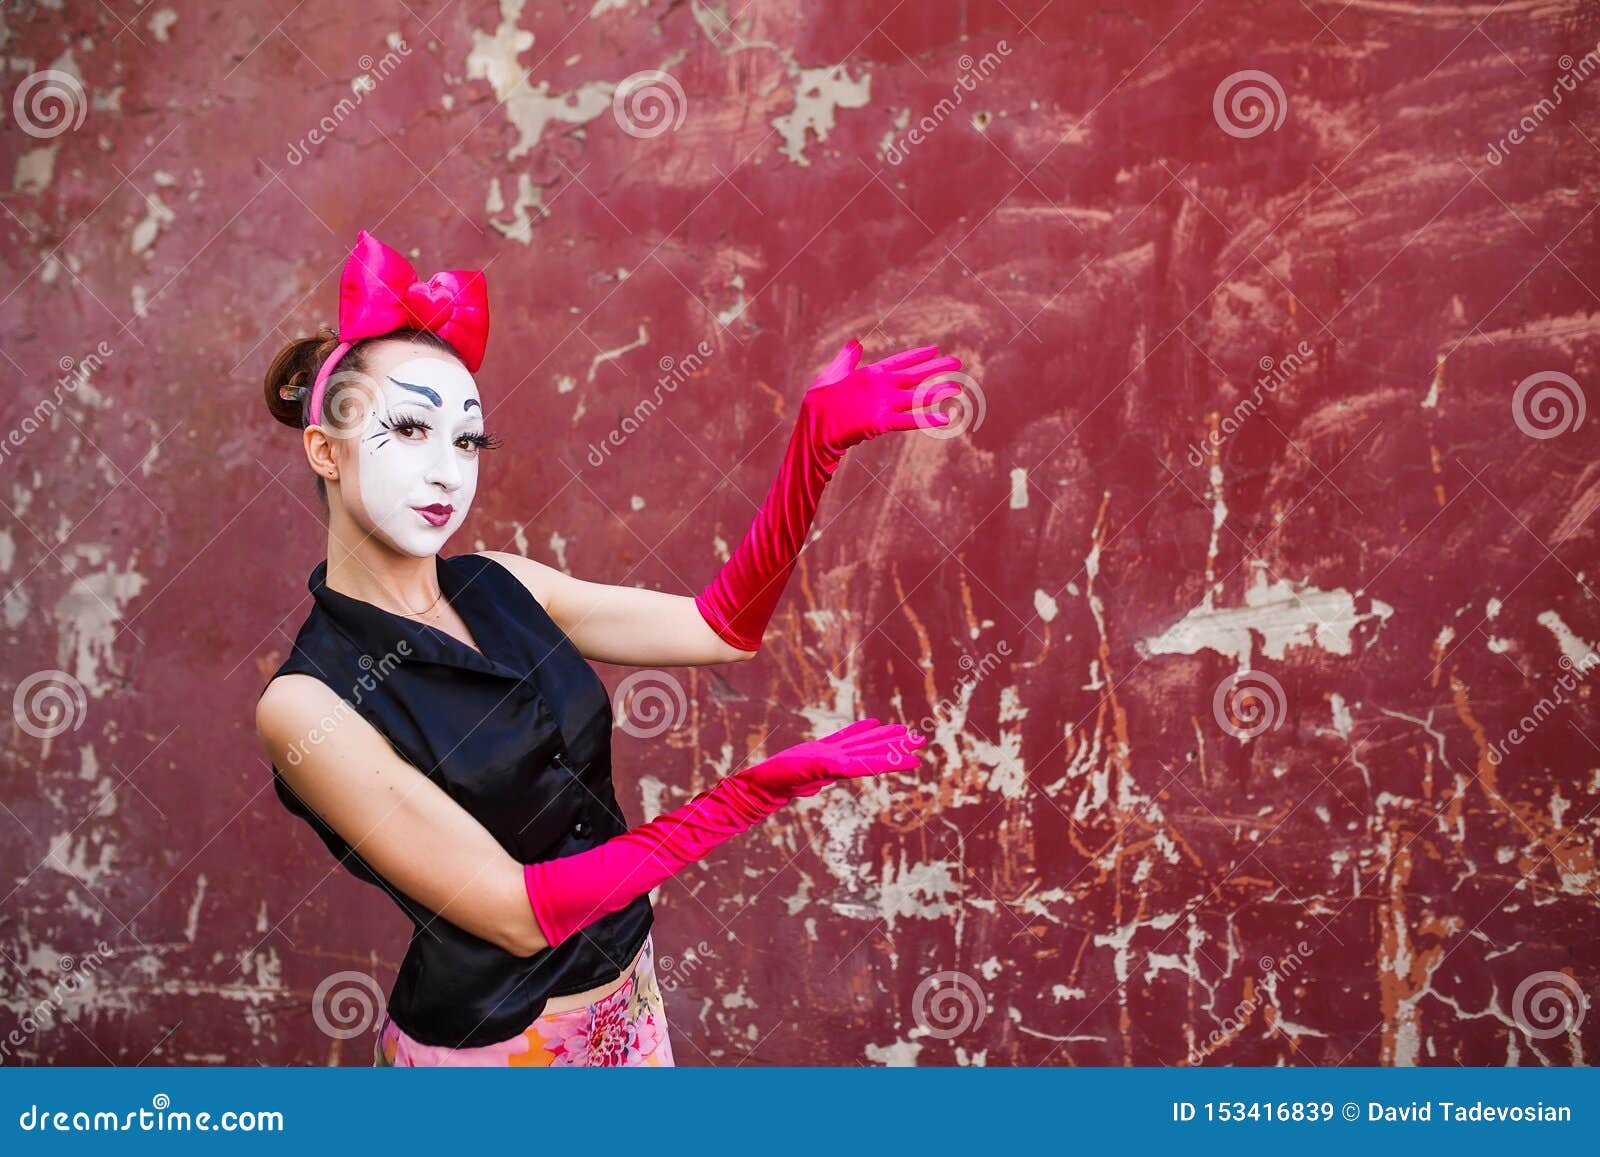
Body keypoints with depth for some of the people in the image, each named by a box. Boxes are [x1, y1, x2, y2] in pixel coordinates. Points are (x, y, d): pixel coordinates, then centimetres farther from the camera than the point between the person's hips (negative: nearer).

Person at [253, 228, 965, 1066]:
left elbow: (721, 627, -4)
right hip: (492, 1041, -5)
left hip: (626, 997, 6)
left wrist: (817, 440, -14)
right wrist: (760, 790, -27)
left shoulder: (497, 587, -2)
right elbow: (519, 913, -23)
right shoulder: (308, 704, -19)